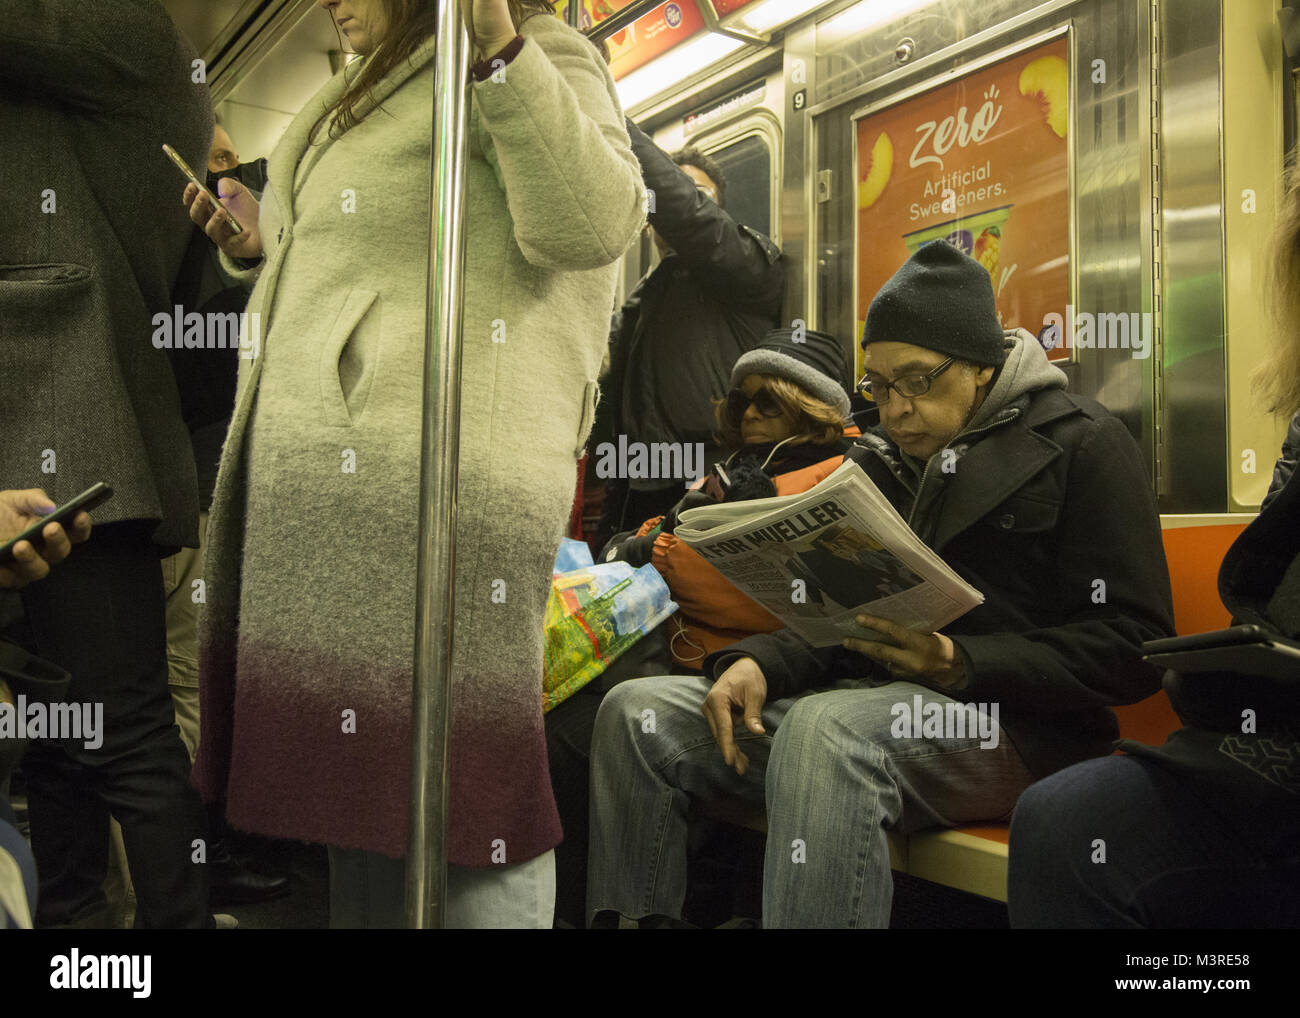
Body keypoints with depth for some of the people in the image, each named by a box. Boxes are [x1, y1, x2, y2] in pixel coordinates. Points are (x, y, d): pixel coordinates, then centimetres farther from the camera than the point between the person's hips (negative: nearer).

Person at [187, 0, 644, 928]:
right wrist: (273, 247, 23)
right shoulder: (378, 96, 31)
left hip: (434, 468, -9)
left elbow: (591, 224, -15)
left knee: (453, 764, -10)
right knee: (356, 760, 11)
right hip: (323, 473, 9)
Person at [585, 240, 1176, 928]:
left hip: (1009, 724, -6)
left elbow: (1134, 644, -7)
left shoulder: (1083, 444, 1)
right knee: (637, 710, -9)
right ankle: (632, 917, 0)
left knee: (826, 729, -38)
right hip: (866, 698, 6)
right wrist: (758, 662, -4)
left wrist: (960, 665, -19)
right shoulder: (878, 458, 19)